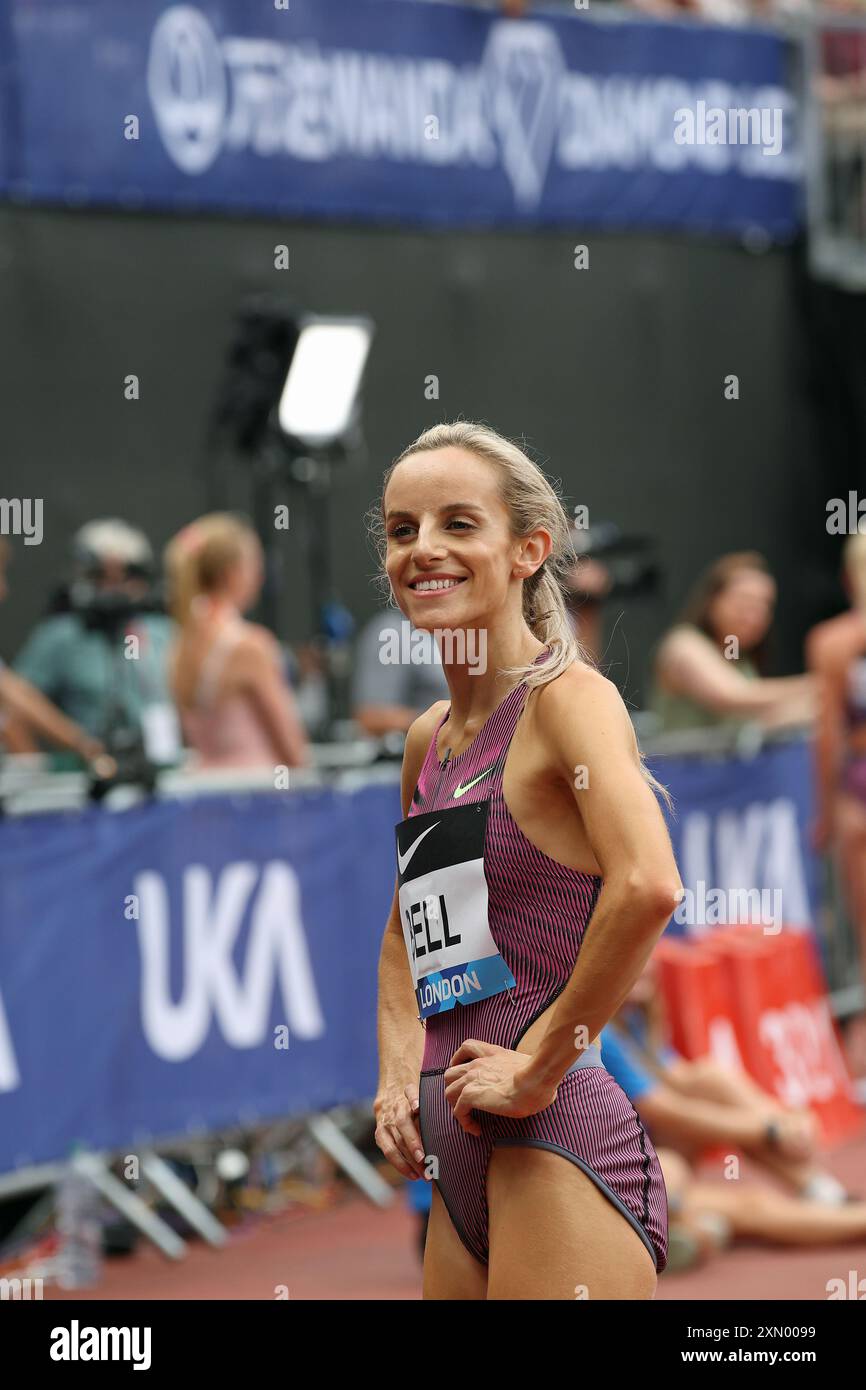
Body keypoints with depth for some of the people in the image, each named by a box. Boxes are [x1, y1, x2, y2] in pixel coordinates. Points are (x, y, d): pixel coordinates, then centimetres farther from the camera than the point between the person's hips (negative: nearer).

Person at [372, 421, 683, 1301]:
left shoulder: (570, 698, -9)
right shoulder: (427, 741, 15)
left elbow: (648, 884, -26)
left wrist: (537, 1068, -19)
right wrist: (398, 1075, 12)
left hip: (559, 1138, -8)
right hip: (459, 1165, 8)